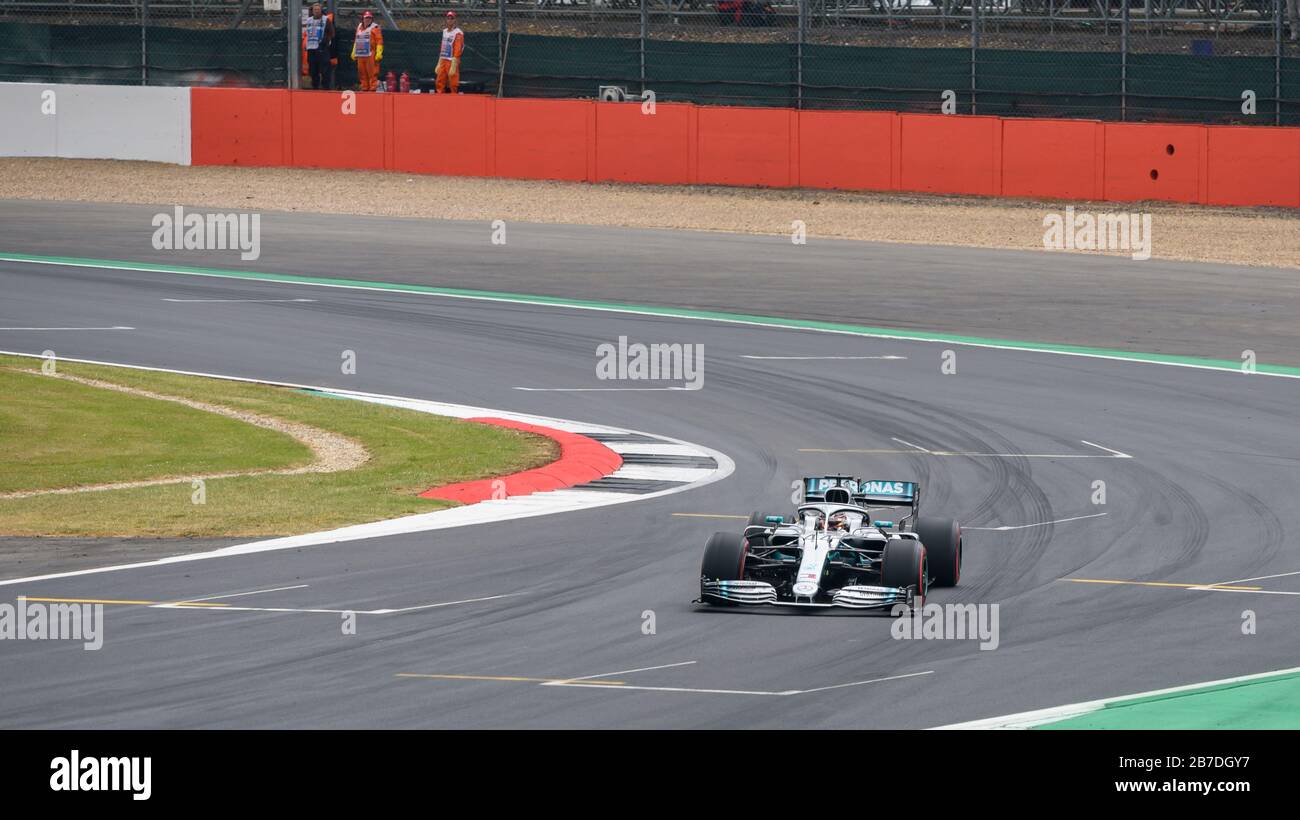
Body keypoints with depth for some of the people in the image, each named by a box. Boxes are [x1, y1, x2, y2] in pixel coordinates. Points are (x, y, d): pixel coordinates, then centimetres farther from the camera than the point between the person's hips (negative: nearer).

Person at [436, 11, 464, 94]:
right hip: (443, 61, 8)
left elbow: (457, 50, -15)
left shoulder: (458, 33, -9)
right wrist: (439, 63, 18)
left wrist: (453, 66, -21)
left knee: (453, 85, -7)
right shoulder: (445, 31, 17)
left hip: (452, 61, -8)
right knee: (439, 84, 6)